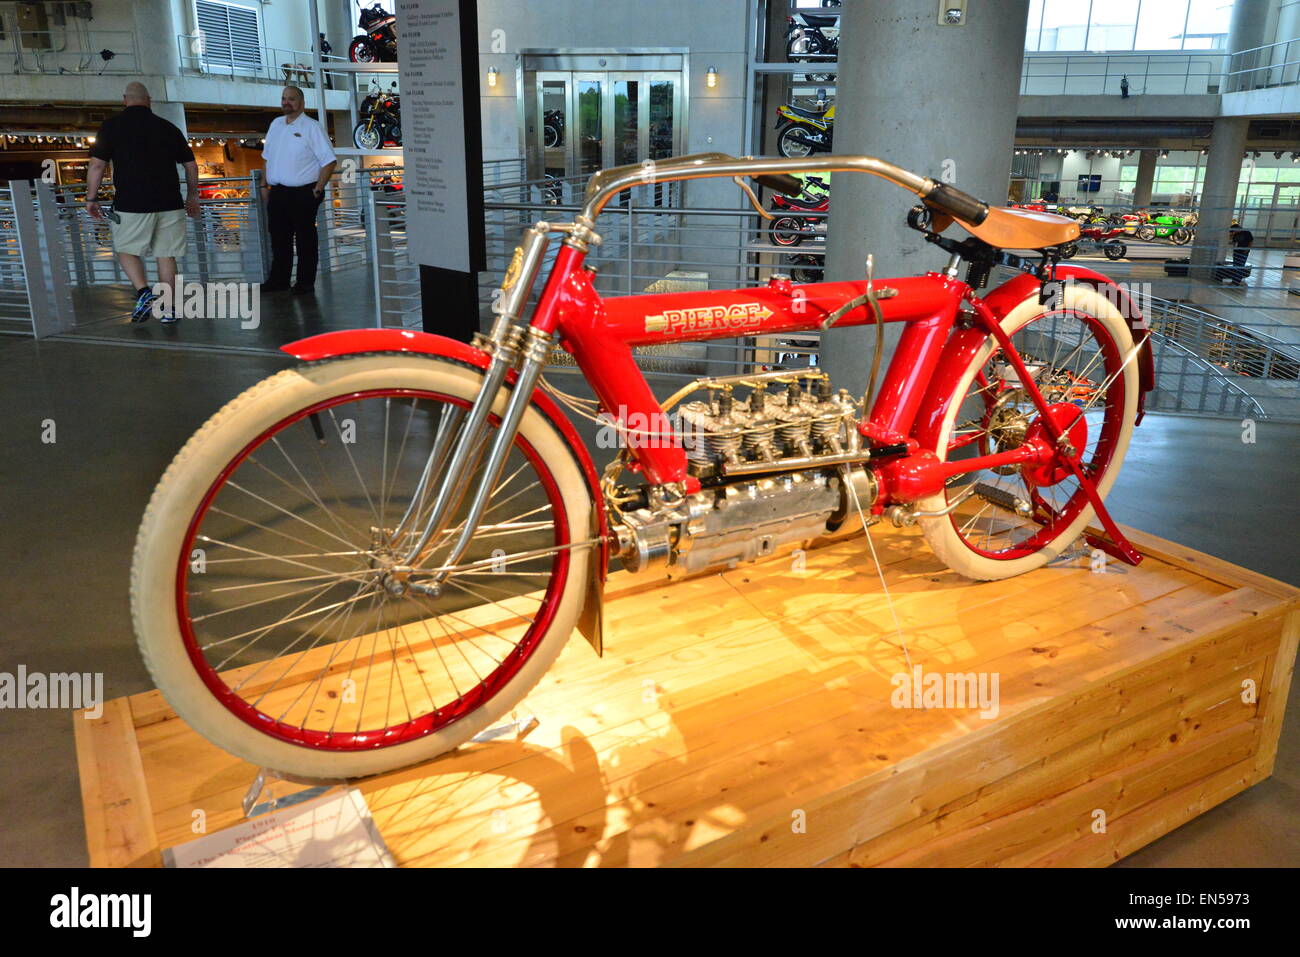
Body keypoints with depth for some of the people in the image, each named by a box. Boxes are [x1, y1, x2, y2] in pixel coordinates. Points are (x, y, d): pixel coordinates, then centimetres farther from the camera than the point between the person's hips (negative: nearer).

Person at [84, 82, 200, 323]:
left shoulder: (112, 125, 2)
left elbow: (97, 165, -2)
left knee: (126, 250, 13)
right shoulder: (168, 127, 9)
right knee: (166, 255, 8)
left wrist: (91, 198, 6)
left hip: (131, 203, -2)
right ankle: (168, 309, 8)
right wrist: (193, 196, 24)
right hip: (169, 203, 2)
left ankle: (144, 292, -8)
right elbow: (191, 165, 12)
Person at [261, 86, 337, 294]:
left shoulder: (311, 127, -5)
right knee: (279, 238, 10)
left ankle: (306, 281, 8)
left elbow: (329, 160, -9)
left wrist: (318, 189, -14)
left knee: (305, 238, 1)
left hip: (303, 193, -6)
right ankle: (279, 279, 20)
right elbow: (268, 158, 20)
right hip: (277, 192, 6)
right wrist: (265, 185, 13)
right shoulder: (275, 124, 14)